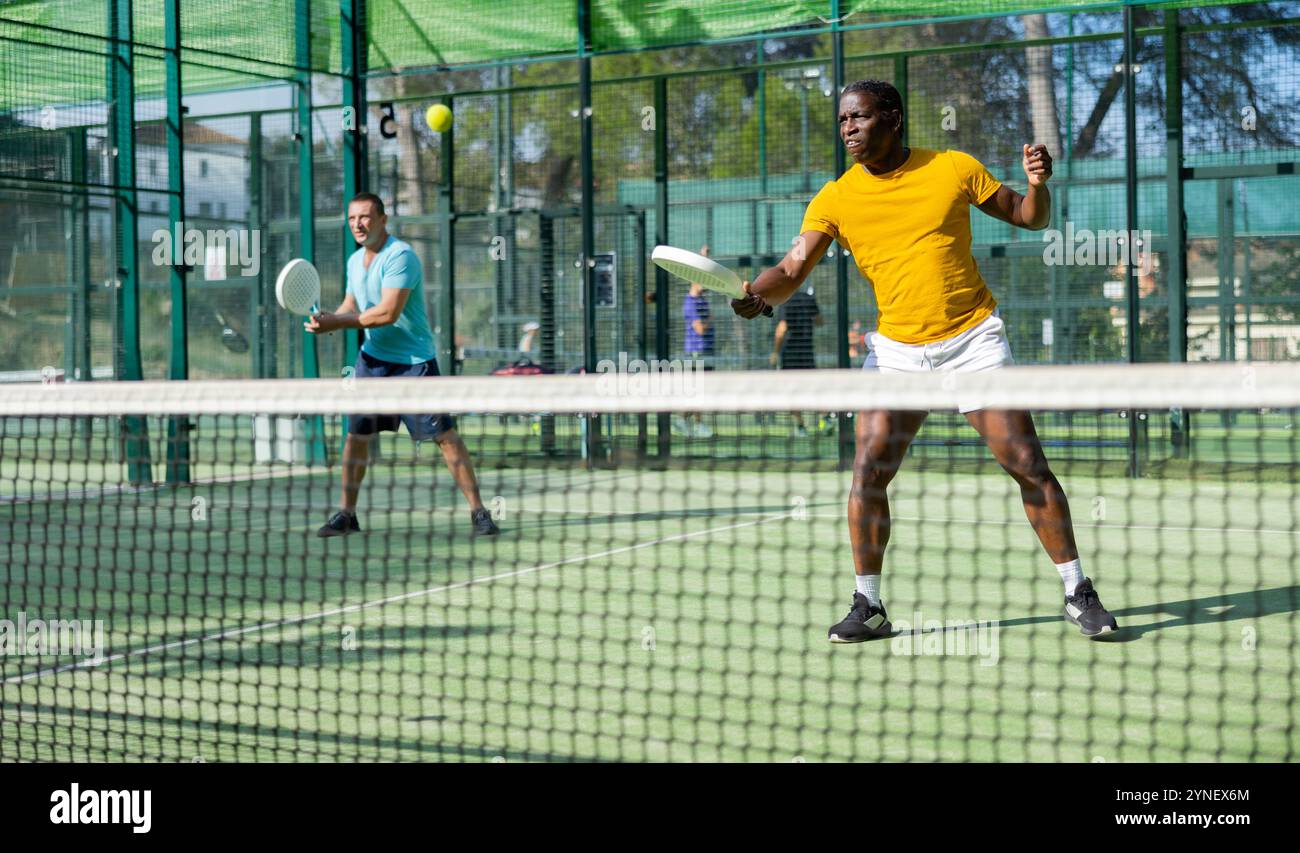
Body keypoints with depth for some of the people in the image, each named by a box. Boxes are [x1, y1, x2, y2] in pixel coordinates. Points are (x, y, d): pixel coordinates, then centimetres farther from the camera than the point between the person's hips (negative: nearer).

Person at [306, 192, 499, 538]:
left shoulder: (400, 256, -18)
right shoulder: (355, 261, 9)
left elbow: (388, 313, -26)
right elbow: (351, 306, 17)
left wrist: (337, 323, -21)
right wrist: (328, 318, -6)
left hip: (414, 361, -7)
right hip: (372, 358, 7)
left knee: (444, 435, -8)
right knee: (356, 434, 4)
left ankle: (478, 511, -3)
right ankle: (346, 514, 14)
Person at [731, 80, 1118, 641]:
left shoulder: (955, 169, -2)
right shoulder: (835, 199, -1)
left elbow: (1028, 217, 9)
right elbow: (794, 268, -10)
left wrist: (1037, 184, -13)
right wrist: (758, 294, -31)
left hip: (973, 341, -1)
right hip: (896, 348, 2)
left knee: (1028, 464, -5)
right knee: (868, 472, -10)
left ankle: (1078, 594, 8)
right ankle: (868, 606, 5)